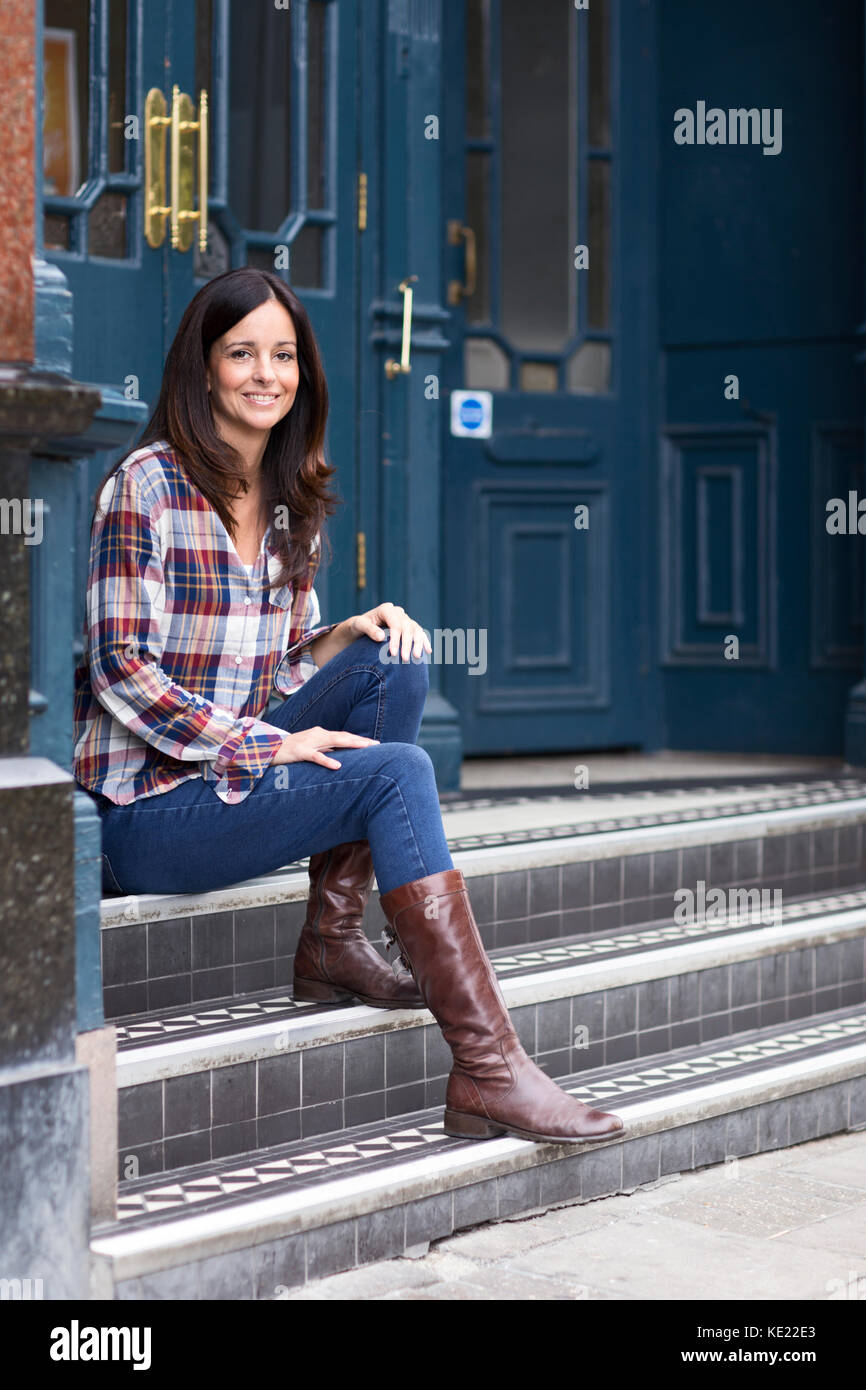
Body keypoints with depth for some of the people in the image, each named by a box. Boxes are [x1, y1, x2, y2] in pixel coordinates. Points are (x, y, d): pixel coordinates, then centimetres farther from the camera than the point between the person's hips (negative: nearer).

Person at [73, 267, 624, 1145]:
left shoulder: (294, 503, 13)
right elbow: (122, 671, -15)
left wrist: (347, 636, -5)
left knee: (396, 658, -12)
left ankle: (332, 942, -10)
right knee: (397, 774, -24)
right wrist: (269, 746, -19)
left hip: (241, 767, 7)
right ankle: (485, 1069, -31)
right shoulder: (148, 485, -10)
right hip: (147, 808, -7)